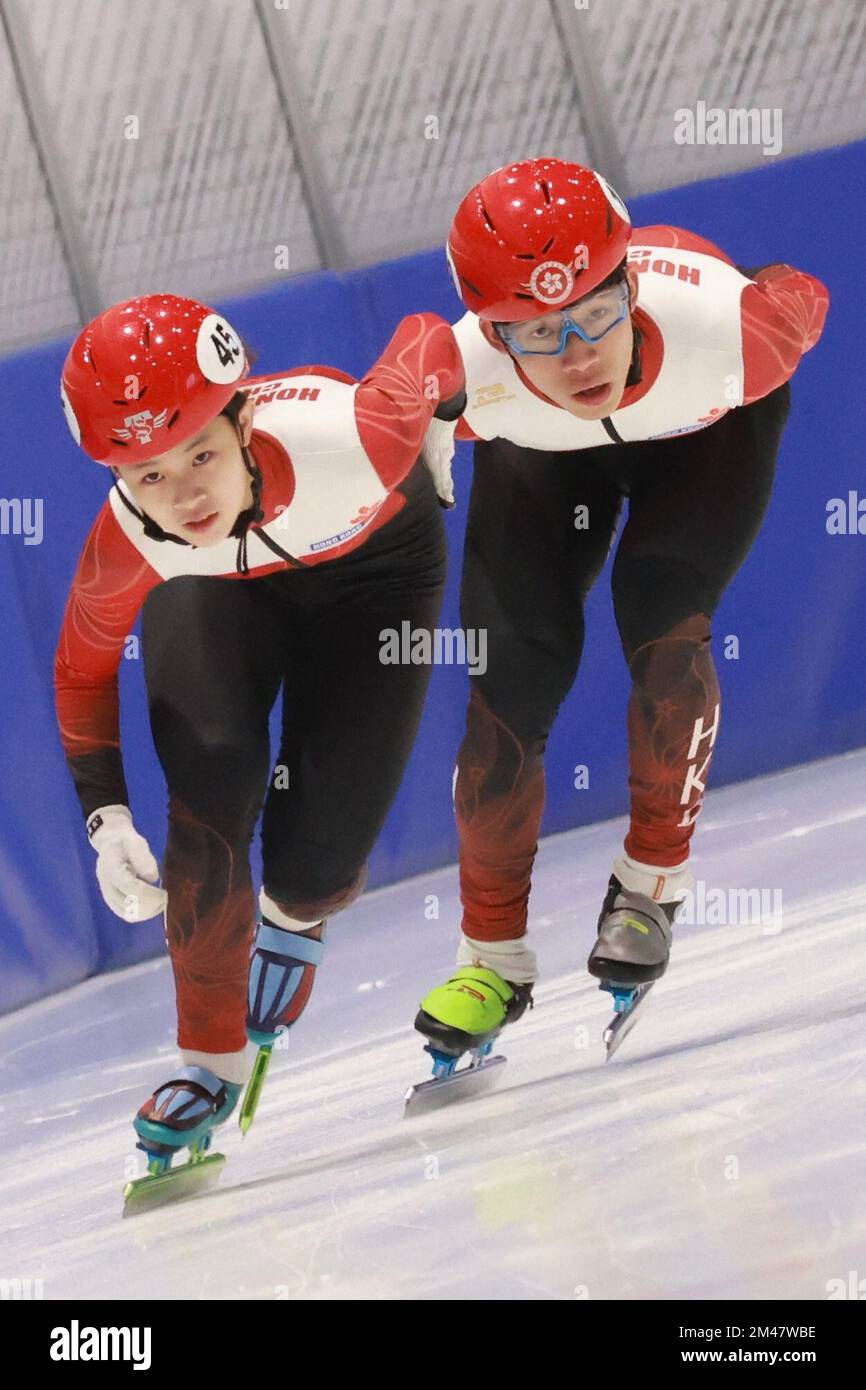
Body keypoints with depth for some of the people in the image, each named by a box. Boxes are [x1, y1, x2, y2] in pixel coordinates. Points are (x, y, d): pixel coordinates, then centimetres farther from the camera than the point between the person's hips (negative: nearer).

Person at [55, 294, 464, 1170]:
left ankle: (292, 916, 33)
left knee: (319, 861, -7)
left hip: (372, 558, -1)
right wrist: (105, 817, -19)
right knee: (210, 812, -16)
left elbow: (428, 342, -23)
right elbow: (82, 667, -12)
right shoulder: (127, 543, -35)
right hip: (218, 590, 1)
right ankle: (212, 1057, 7)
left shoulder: (348, 438, -46)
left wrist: (445, 421, -2)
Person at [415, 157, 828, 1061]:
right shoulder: (463, 381, -41)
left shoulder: (723, 327, -44)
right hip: (544, 458, 1)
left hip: (708, 432, -1)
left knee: (662, 624, -22)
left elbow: (802, 301, -19)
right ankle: (493, 953, 13)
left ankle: (654, 877, 3)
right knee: (510, 677, -6)